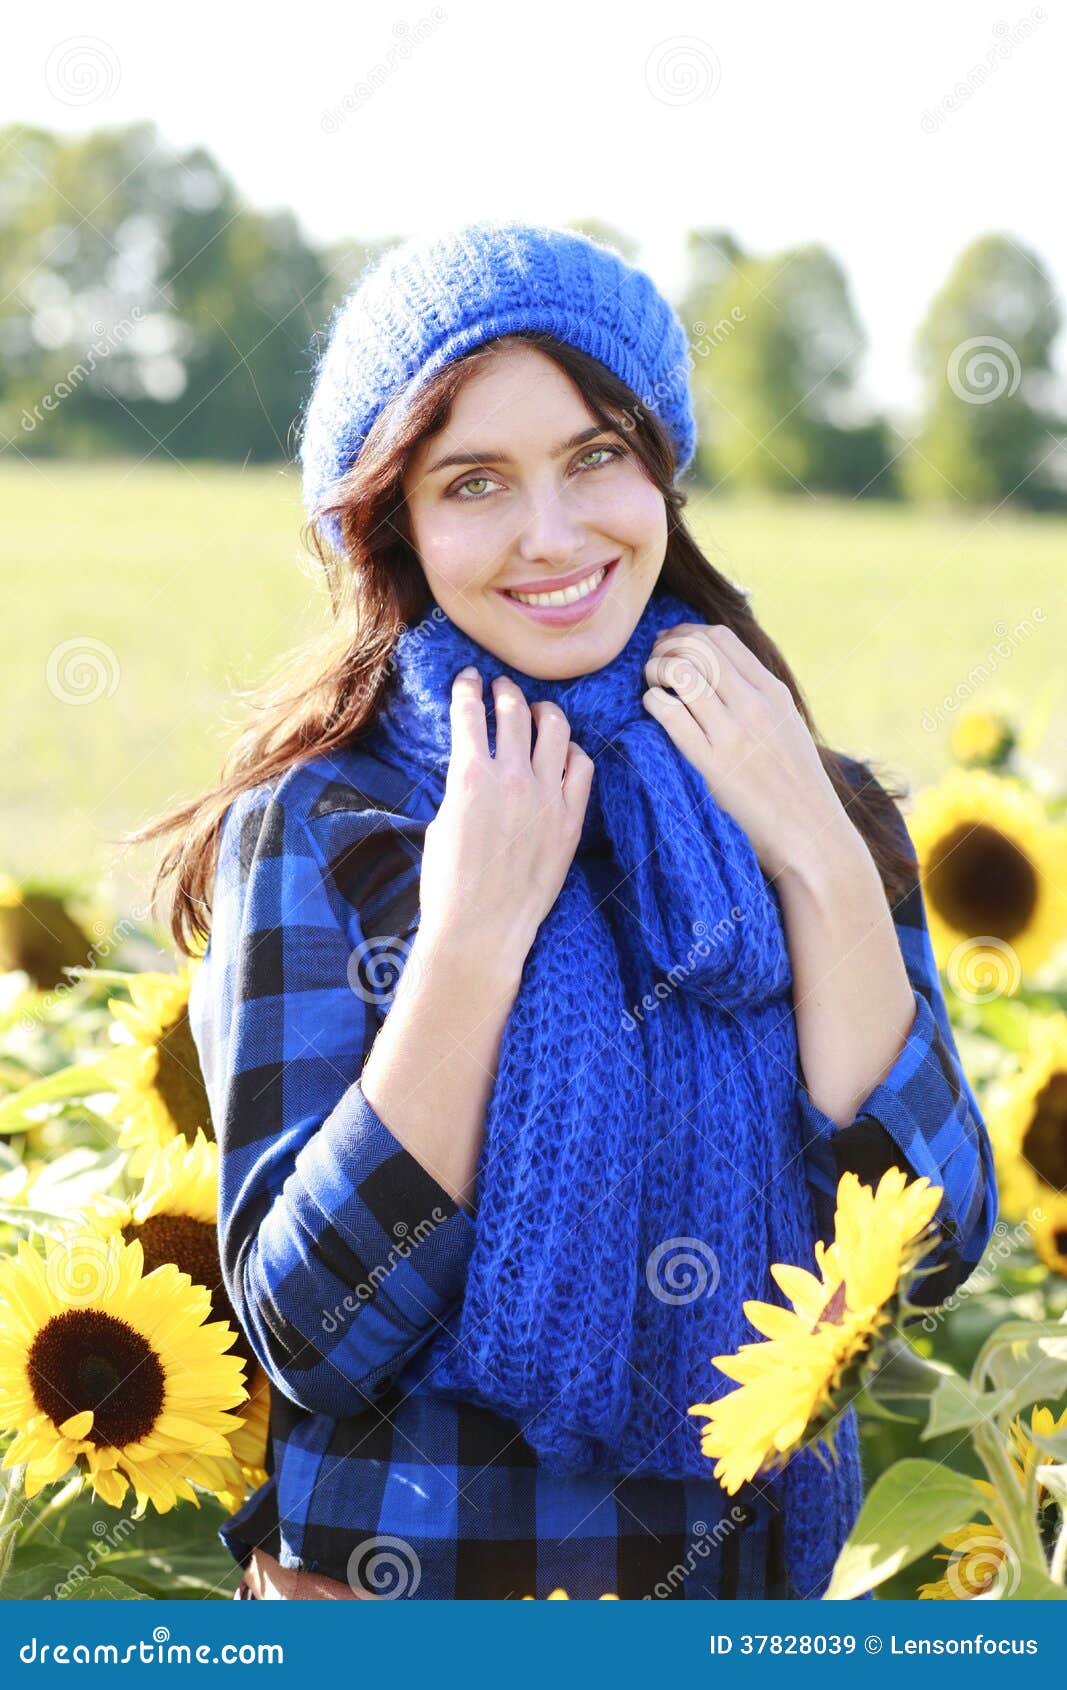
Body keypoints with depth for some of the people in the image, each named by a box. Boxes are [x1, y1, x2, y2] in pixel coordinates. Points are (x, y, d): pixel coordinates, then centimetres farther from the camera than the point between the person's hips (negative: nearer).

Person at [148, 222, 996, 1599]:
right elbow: (312, 1340, -17)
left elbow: (929, 1251, -10)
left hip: (752, 1584, 3)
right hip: (404, 1567, -3)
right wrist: (475, 934, -22)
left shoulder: (824, 811, -2)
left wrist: (820, 859, -16)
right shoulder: (314, 830, -12)